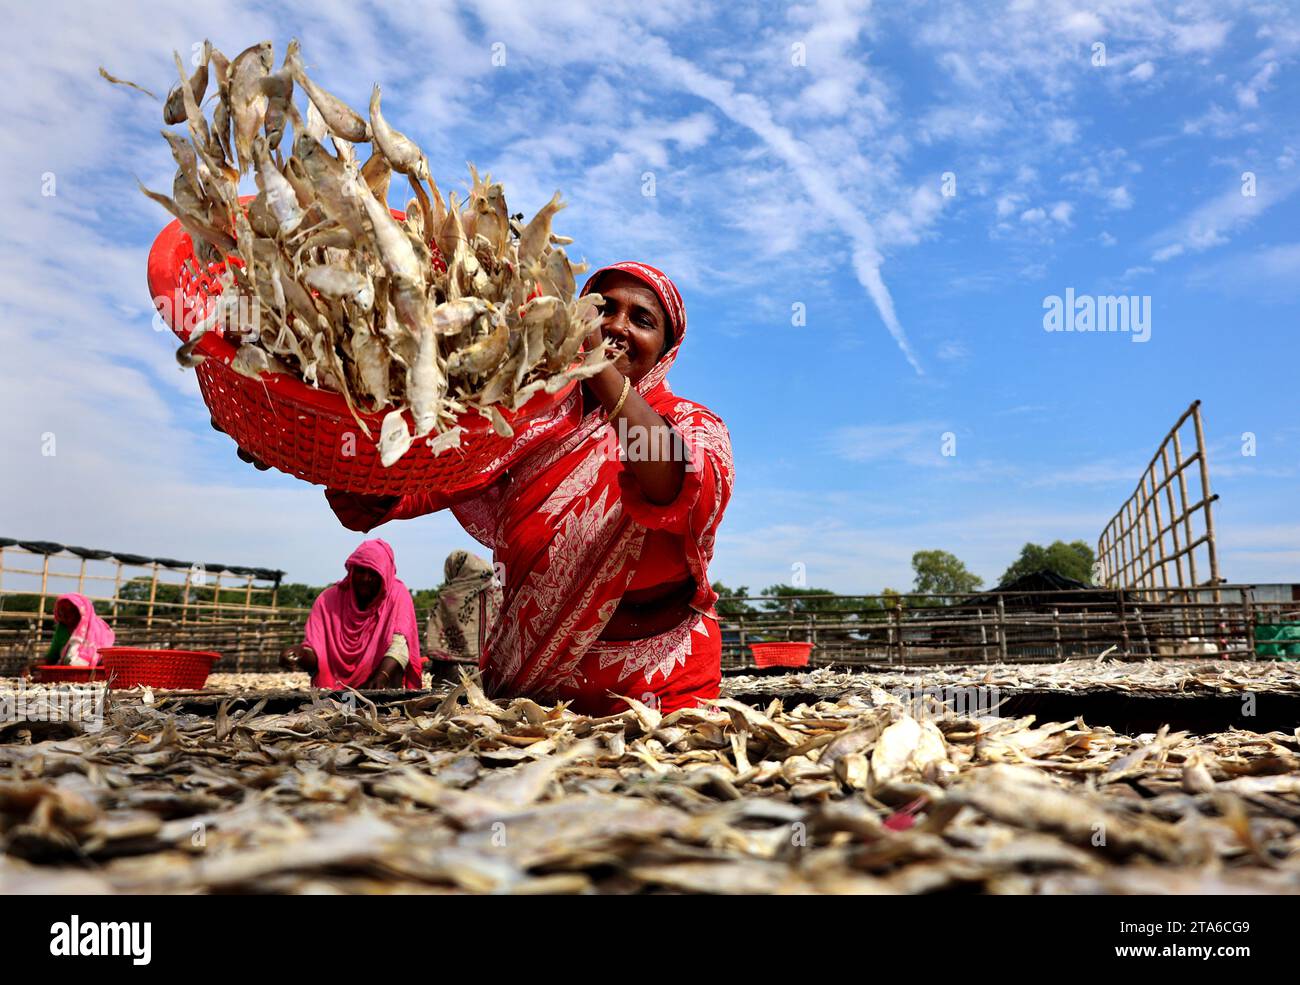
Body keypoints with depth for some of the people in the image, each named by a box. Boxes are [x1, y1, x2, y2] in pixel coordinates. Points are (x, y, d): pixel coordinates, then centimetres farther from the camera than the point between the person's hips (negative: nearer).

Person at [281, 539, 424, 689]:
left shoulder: (397, 594, -4)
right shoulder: (329, 599, 1)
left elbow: (399, 644, -17)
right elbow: (315, 654, -5)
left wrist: (382, 676, -35)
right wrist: (301, 654, -29)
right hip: (334, 690, 0)